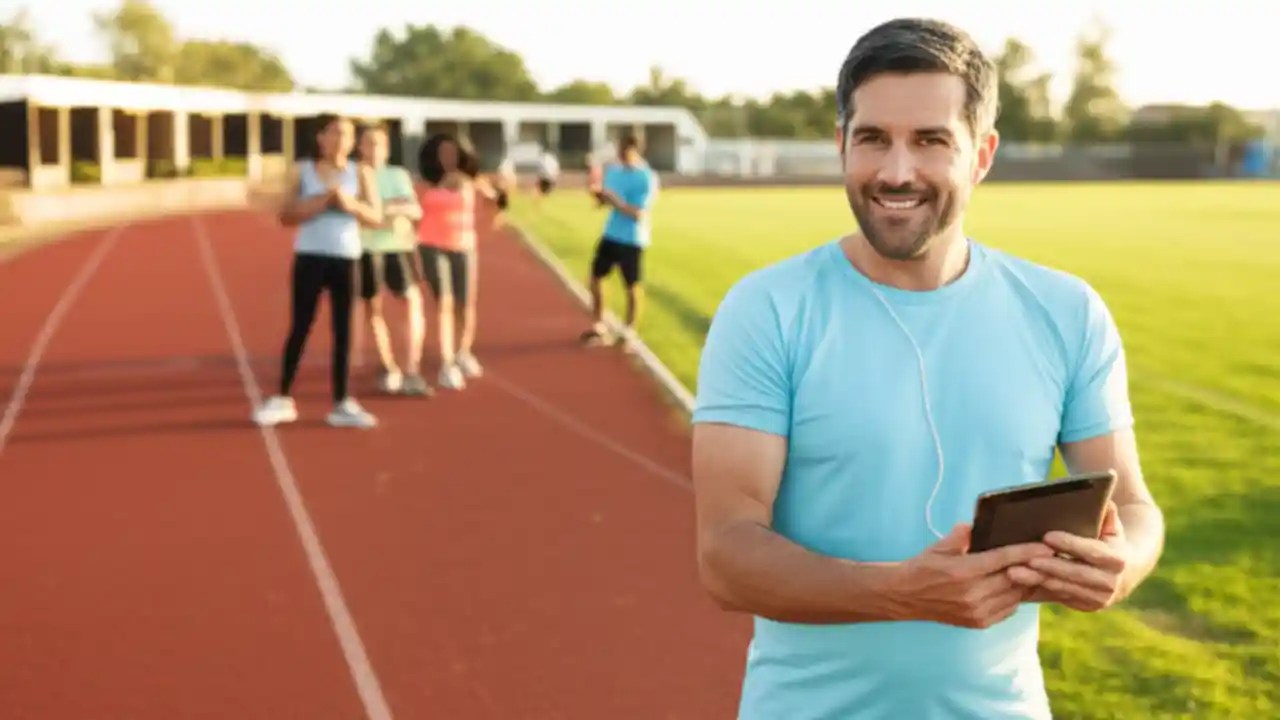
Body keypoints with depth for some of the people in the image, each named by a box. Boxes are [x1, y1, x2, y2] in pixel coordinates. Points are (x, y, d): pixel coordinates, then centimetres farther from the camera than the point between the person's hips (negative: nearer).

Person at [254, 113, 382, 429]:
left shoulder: (361, 173, 5)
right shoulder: (302, 171, 2)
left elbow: (376, 216, 0)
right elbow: (286, 216, -4)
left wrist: (350, 204, -17)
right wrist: (321, 202, -15)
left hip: (345, 259, 1)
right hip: (310, 257, -1)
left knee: (343, 330, 4)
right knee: (300, 327, 3)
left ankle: (342, 404, 10)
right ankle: (283, 399, 12)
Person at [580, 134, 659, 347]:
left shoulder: (647, 178, -16)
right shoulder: (613, 170, 4)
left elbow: (638, 214, -20)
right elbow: (604, 200, 12)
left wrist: (615, 200, -26)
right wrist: (598, 191, -9)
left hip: (632, 240, -7)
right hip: (610, 235, 7)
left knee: (633, 286, 2)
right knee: (596, 277, 12)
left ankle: (629, 333, 14)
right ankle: (598, 327, 25)